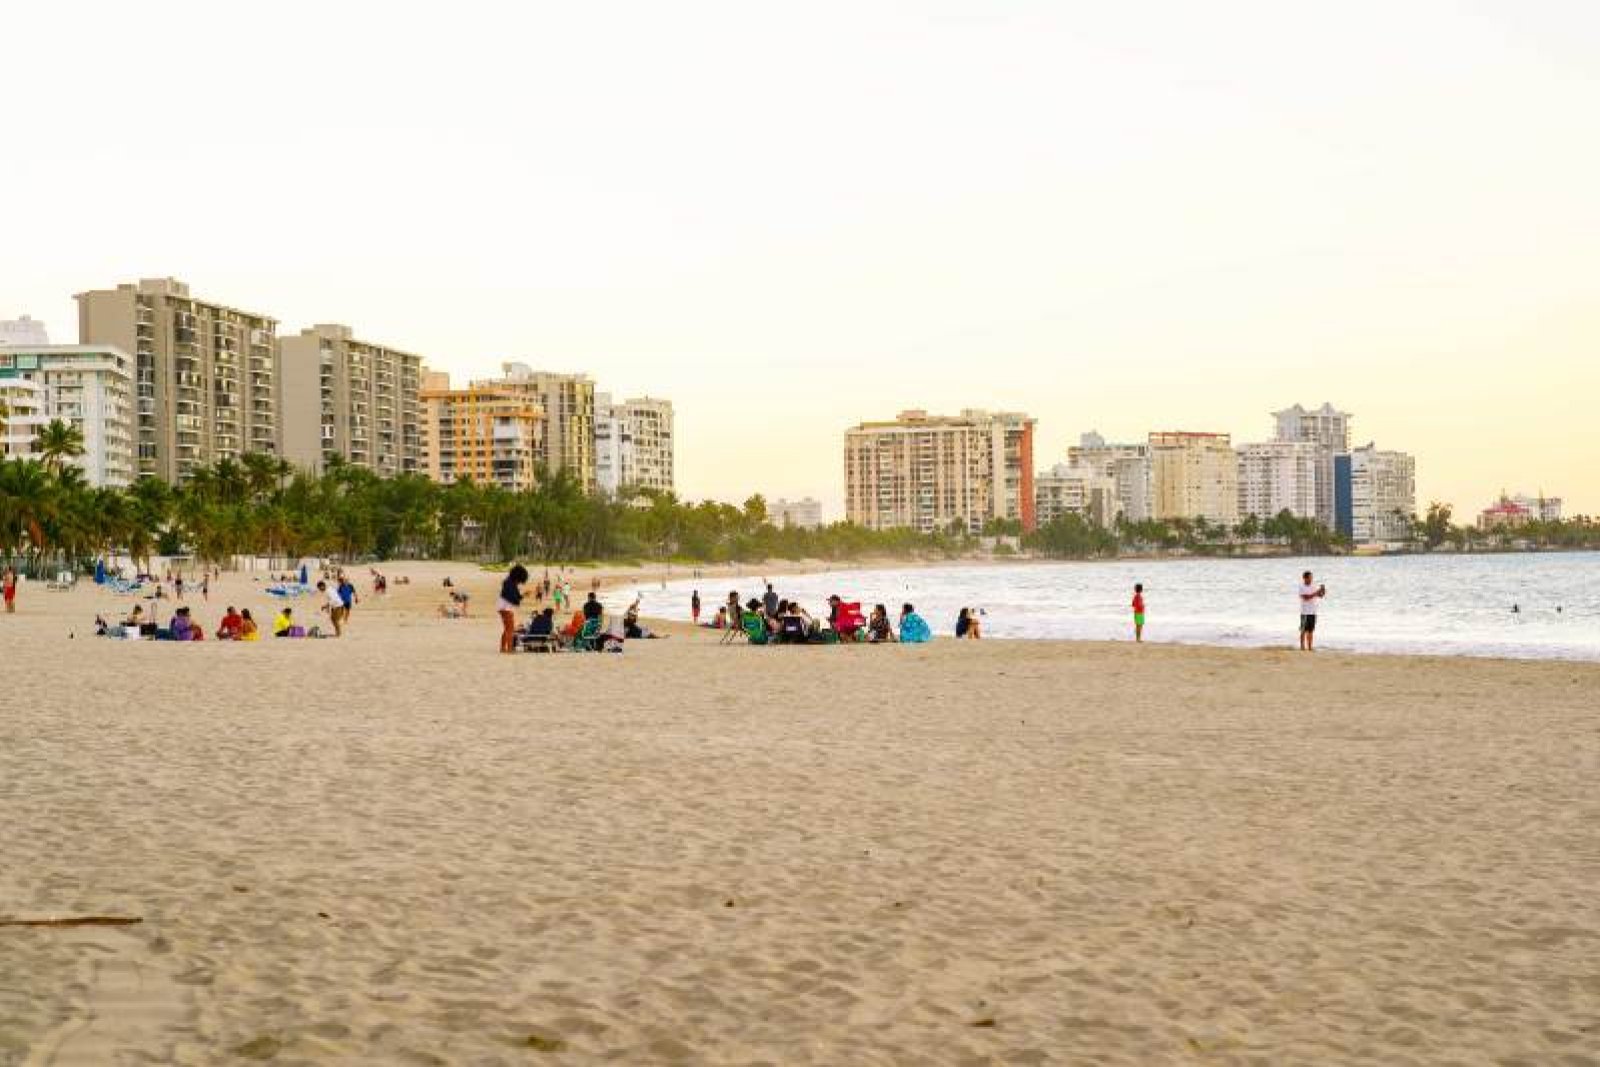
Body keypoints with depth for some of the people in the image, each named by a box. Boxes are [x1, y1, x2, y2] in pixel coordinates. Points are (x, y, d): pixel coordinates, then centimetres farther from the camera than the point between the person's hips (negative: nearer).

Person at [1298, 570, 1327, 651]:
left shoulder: (1313, 587, 11)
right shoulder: (1302, 587, -6)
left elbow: (1320, 596, 6)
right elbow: (1306, 597, -18)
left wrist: (1323, 592, -15)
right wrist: (1316, 593, -22)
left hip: (1313, 612, 6)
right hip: (1305, 612, -6)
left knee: (1311, 630, 6)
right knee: (1304, 630, -3)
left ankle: (1310, 647, 9)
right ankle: (1302, 647, 0)